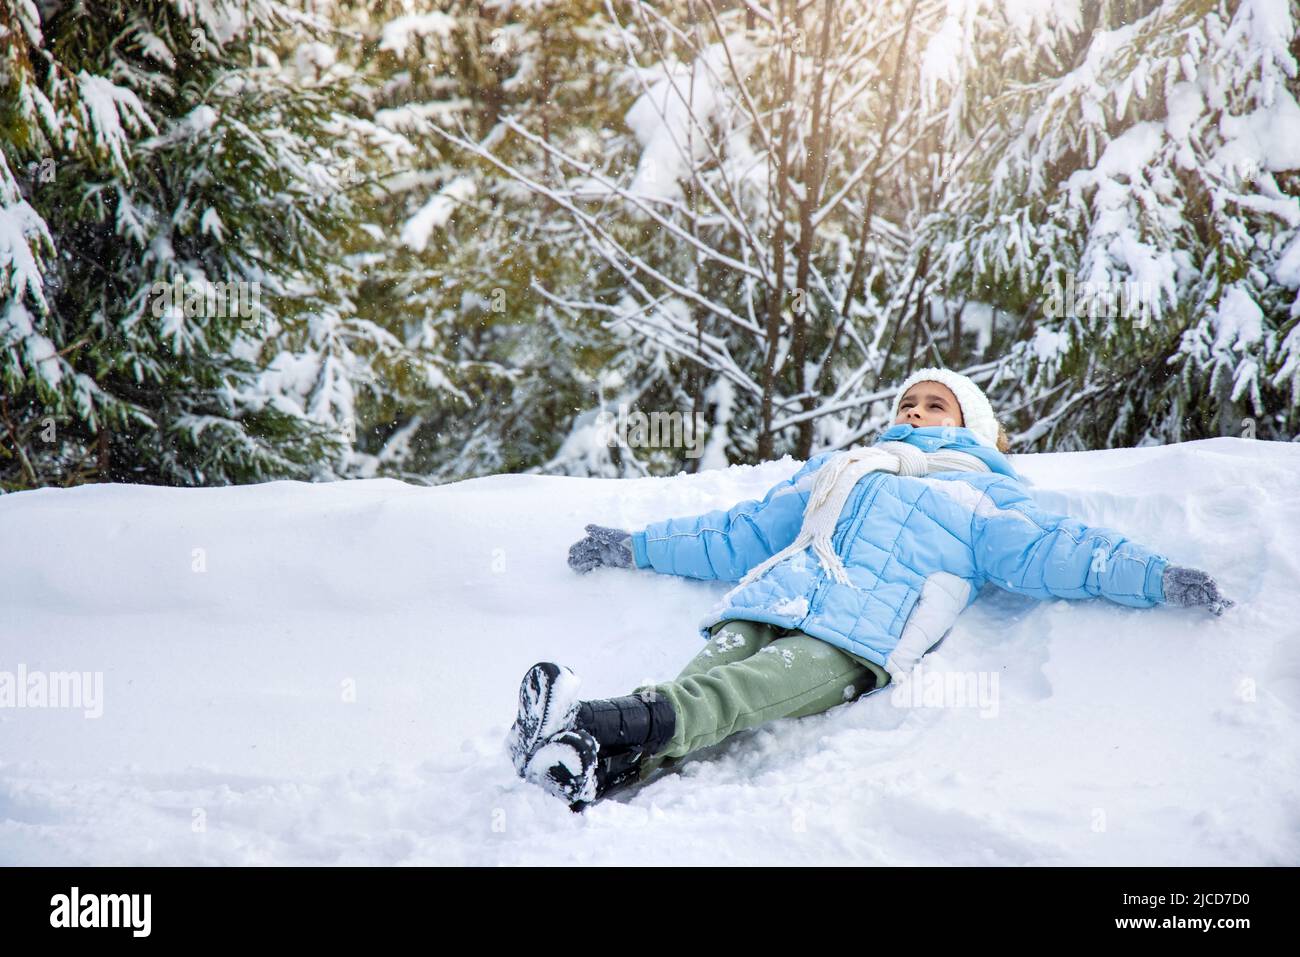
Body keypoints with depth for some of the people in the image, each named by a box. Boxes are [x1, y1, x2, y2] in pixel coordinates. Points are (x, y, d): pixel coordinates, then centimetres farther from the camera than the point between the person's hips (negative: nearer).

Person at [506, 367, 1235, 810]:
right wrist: (635, 547, 42)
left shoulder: (980, 494, 27)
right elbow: (741, 534, 42)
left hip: (856, 638, -5)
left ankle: (620, 720, -60)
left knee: (738, 695, -34)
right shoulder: (835, 469, 40)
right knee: (700, 688, -28)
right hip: (767, 606, 5)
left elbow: (1043, 549, 11)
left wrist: (1151, 575, -5)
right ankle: (605, 772, -52)